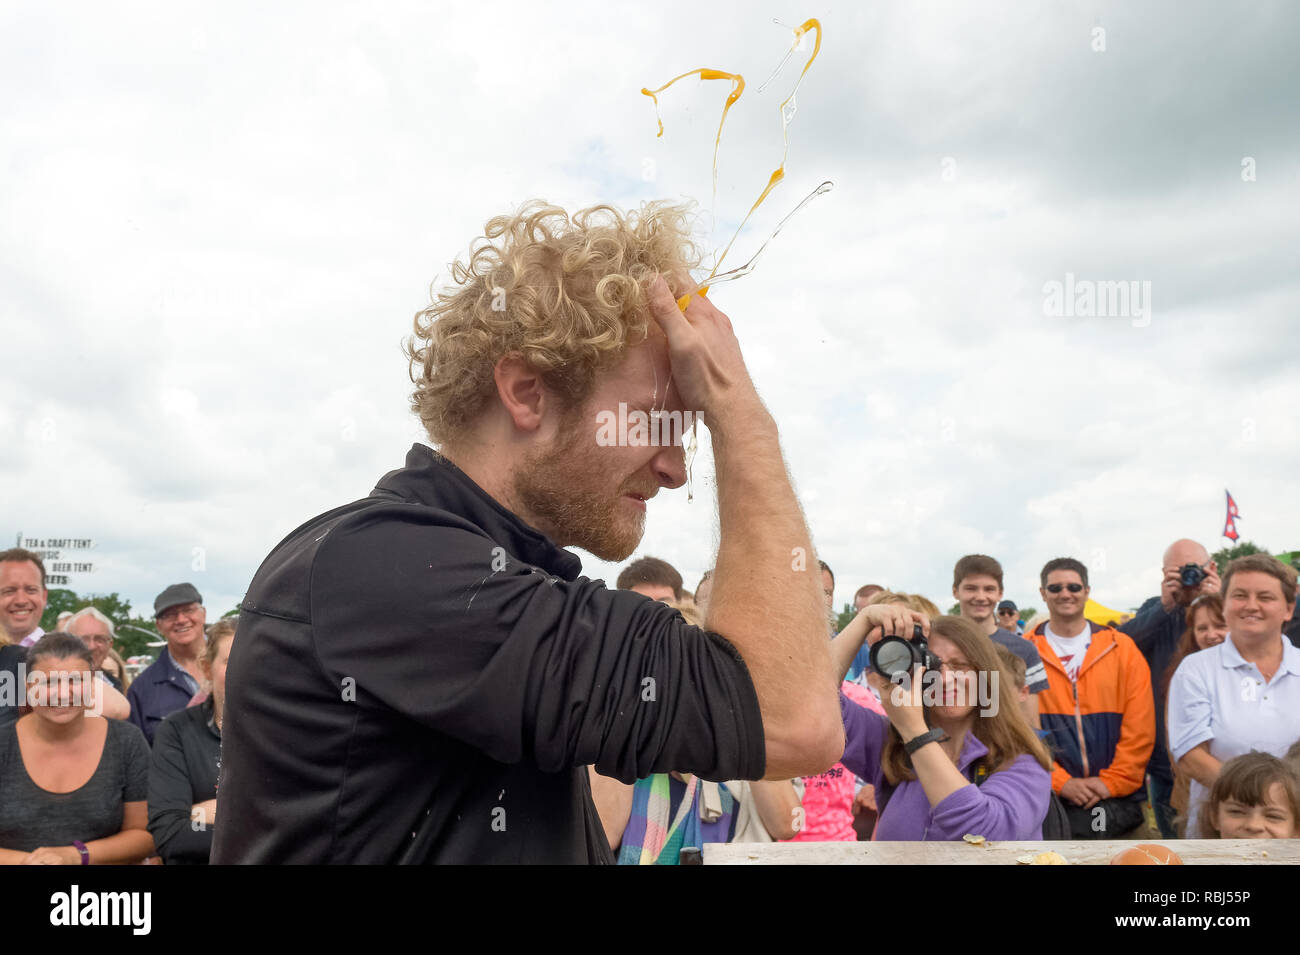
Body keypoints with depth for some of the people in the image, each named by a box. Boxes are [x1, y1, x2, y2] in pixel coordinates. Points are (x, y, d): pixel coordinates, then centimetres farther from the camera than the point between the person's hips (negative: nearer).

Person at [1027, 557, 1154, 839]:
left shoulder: (1122, 649, 5)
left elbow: (1140, 728, 1)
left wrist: (1112, 781, -8)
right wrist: (1060, 782, -11)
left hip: (1117, 798, 1)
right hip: (1050, 799, -1)